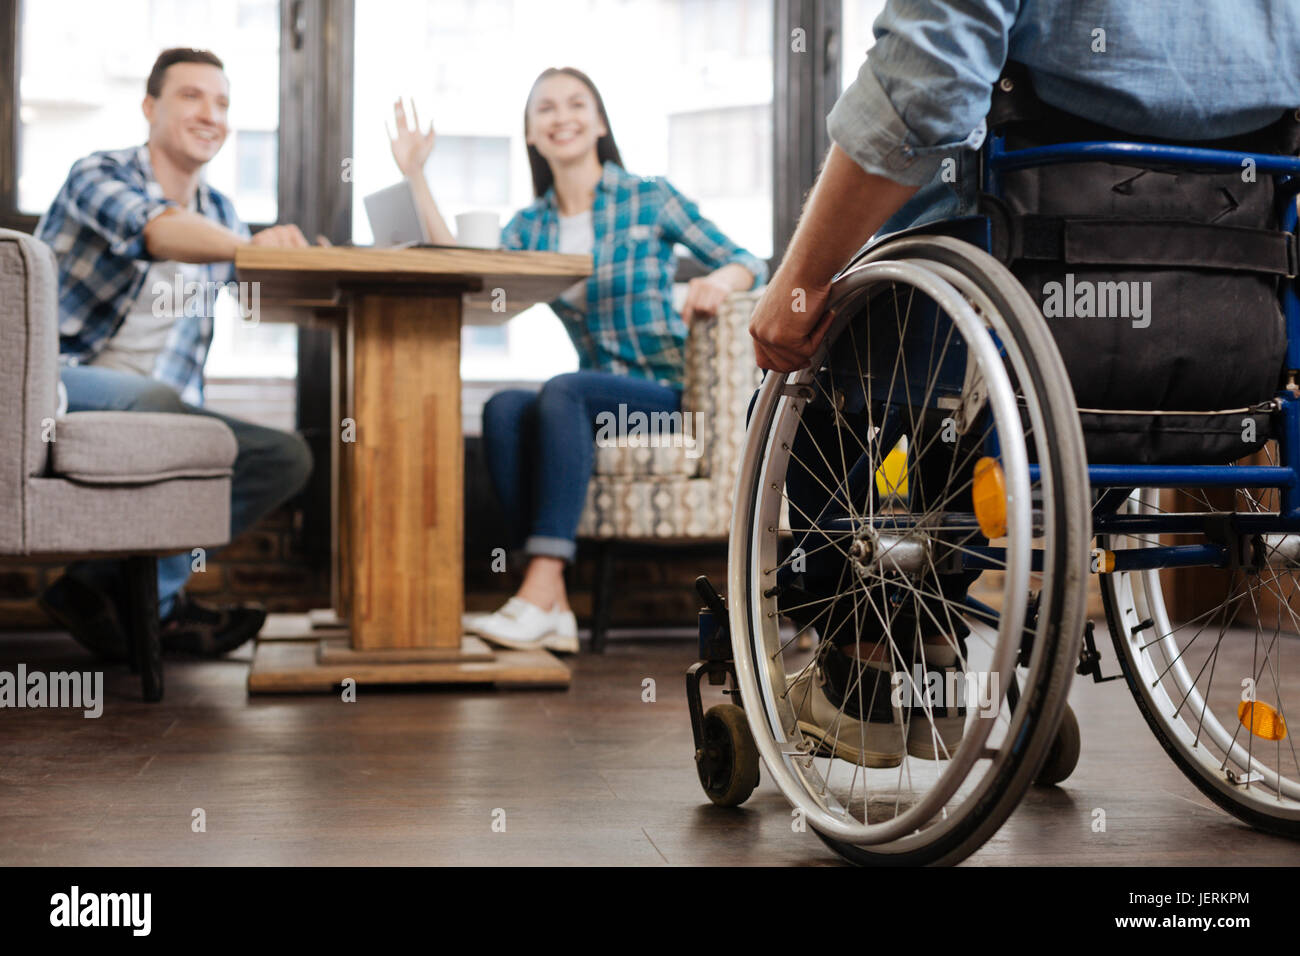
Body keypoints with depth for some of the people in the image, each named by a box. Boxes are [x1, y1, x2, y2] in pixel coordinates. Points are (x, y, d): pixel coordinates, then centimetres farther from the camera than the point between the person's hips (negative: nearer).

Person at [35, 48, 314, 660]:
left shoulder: (220, 215, 18)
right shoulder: (99, 175, -4)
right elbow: (157, 231, -27)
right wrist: (247, 244, -47)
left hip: (159, 412, 7)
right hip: (55, 378, -7)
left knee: (288, 459, -13)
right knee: (150, 398, -38)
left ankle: (103, 585, -15)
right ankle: (158, 605, -19)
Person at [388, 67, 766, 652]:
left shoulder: (650, 198, 2)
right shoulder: (530, 226, 13)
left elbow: (749, 262, 2)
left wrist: (719, 281, -22)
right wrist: (415, 175, -1)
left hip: (669, 395, -4)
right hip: (600, 397, 4)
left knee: (563, 391, -33)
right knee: (503, 409, -27)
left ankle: (539, 595, -42)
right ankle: (554, 609, -35)